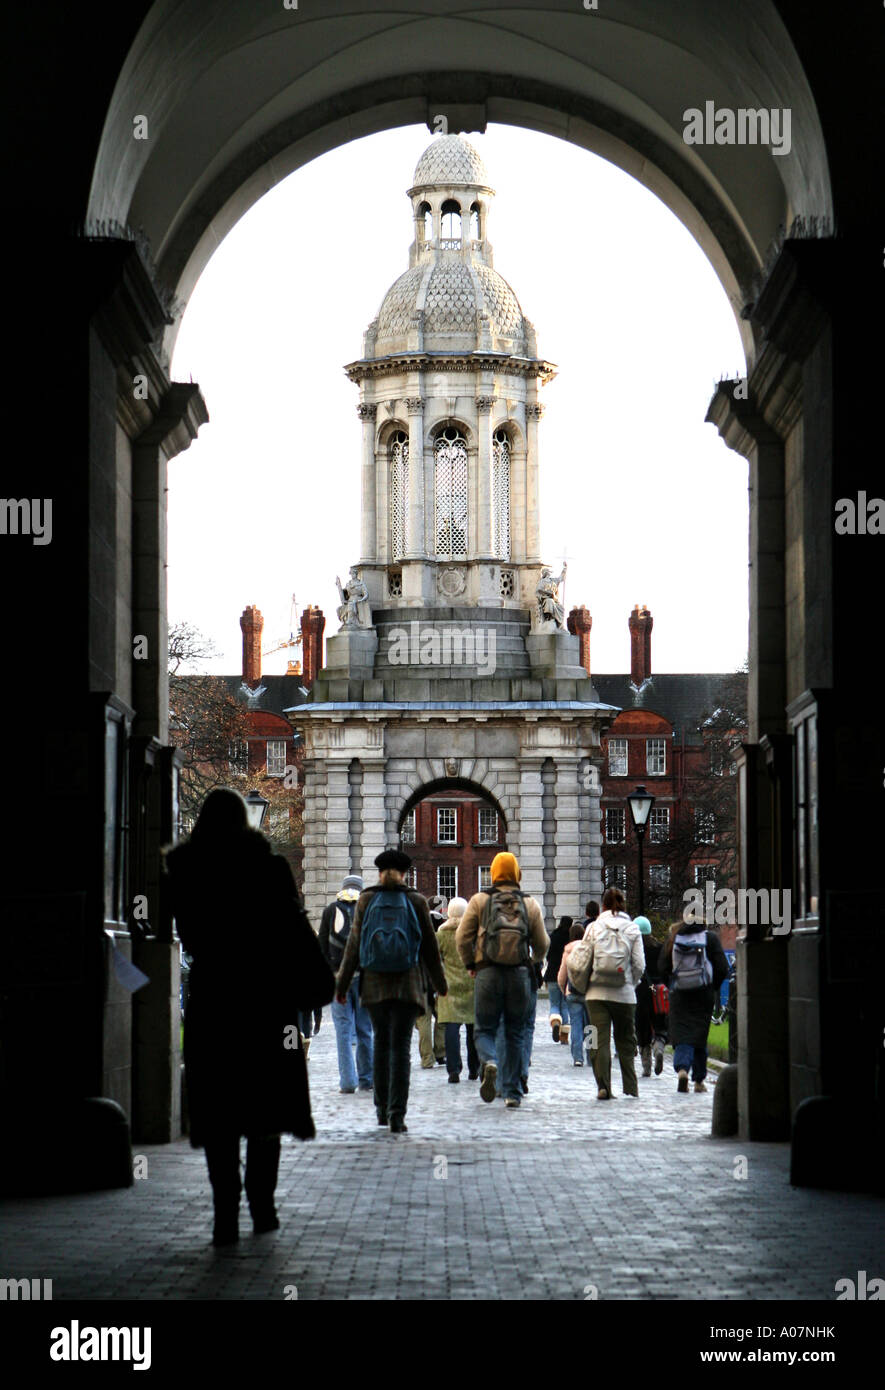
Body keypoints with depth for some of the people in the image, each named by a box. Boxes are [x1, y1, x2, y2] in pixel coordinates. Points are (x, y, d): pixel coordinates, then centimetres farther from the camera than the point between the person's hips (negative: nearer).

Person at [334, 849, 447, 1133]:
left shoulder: (366, 900, 1)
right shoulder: (416, 902, 0)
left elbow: (354, 944, 2)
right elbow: (429, 946, 5)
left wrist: (342, 984, 8)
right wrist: (440, 983, 17)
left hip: (374, 983, 2)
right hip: (408, 983, -1)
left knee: (381, 1042, 16)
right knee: (401, 1046, -3)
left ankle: (382, 1109, 19)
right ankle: (397, 1114, -11)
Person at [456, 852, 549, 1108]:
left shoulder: (479, 901, 1)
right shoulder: (530, 905, 5)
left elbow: (462, 937, -1)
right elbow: (542, 944, 9)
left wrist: (470, 963, 16)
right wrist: (535, 961, 31)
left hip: (487, 973, -1)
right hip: (519, 974, 1)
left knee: (484, 1029, 8)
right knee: (514, 1034, 11)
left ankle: (489, 1062, -24)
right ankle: (512, 1092, 9)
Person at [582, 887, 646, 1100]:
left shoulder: (593, 927, 2)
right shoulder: (633, 929, 2)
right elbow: (639, 964, -2)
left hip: (597, 992, -1)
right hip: (624, 994, 1)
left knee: (599, 1042, -2)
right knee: (625, 1042, 13)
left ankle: (603, 1086, -14)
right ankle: (630, 1088, 16)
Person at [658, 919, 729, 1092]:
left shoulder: (673, 939, 0)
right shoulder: (710, 937, -4)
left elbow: (662, 967, 1)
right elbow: (722, 968, -4)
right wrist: (714, 987, 10)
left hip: (679, 994, 0)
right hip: (703, 994, 0)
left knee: (680, 1034, 0)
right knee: (699, 1035, 8)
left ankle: (682, 1068, -25)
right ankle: (699, 1080, 13)